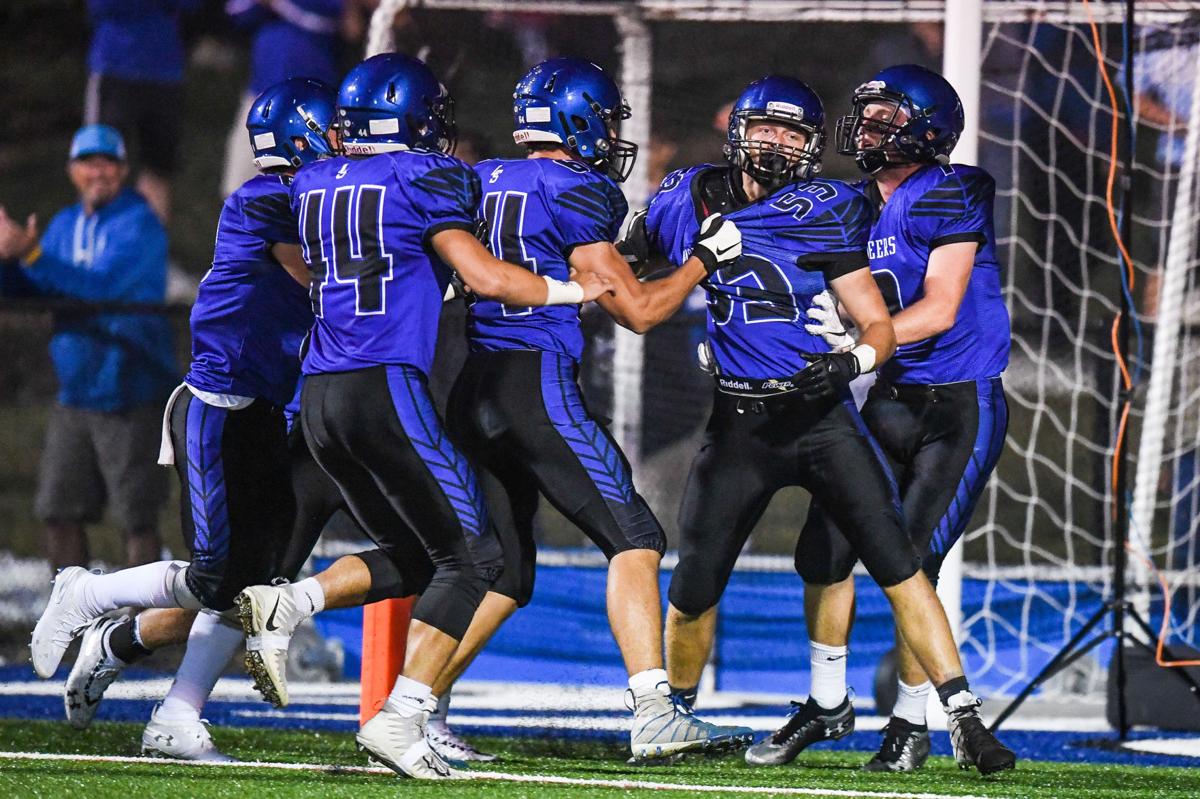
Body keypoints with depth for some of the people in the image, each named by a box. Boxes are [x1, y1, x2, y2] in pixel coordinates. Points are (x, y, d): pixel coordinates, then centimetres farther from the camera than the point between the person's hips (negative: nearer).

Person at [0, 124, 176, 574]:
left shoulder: (139, 225, -10)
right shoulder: (65, 226, 13)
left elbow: (101, 286, -24)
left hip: (130, 396, -7)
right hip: (74, 396, 7)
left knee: (137, 517, -5)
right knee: (60, 512, 8)